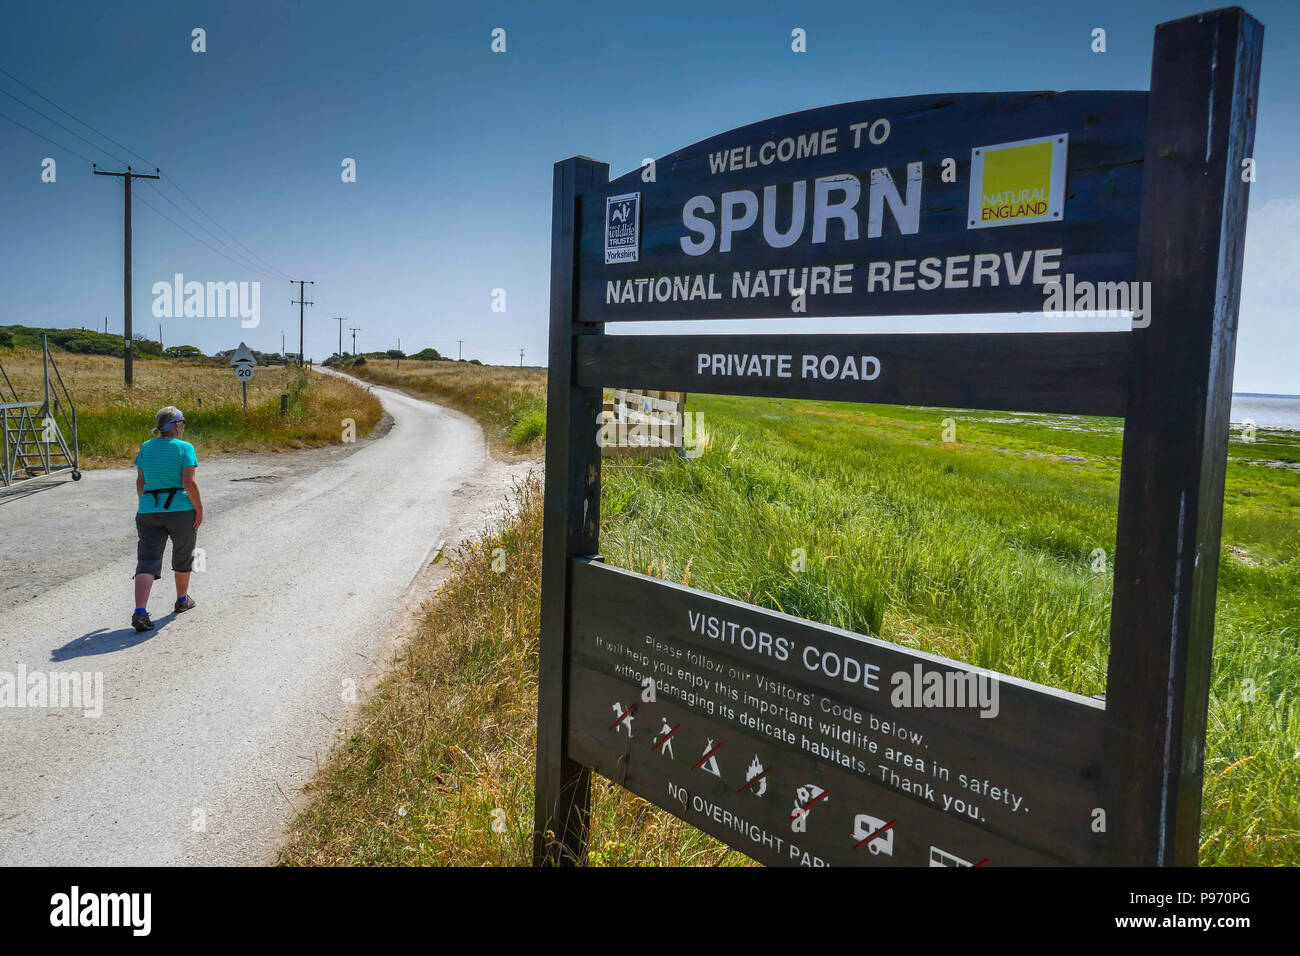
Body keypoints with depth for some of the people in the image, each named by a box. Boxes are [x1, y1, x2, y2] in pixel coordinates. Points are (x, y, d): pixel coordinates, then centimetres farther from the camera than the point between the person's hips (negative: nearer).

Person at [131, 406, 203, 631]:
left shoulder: (146, 447, 6)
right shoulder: (184, 448, -8)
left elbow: (140, 482, 9)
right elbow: (189, 483, -16)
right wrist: (199, 509, -7)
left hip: (148, 512, 3)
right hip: (181, 511, -3)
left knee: (147, 562, -1)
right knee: (183, 556, 19)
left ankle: (140, 612, -16)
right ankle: (182, 600, 36)